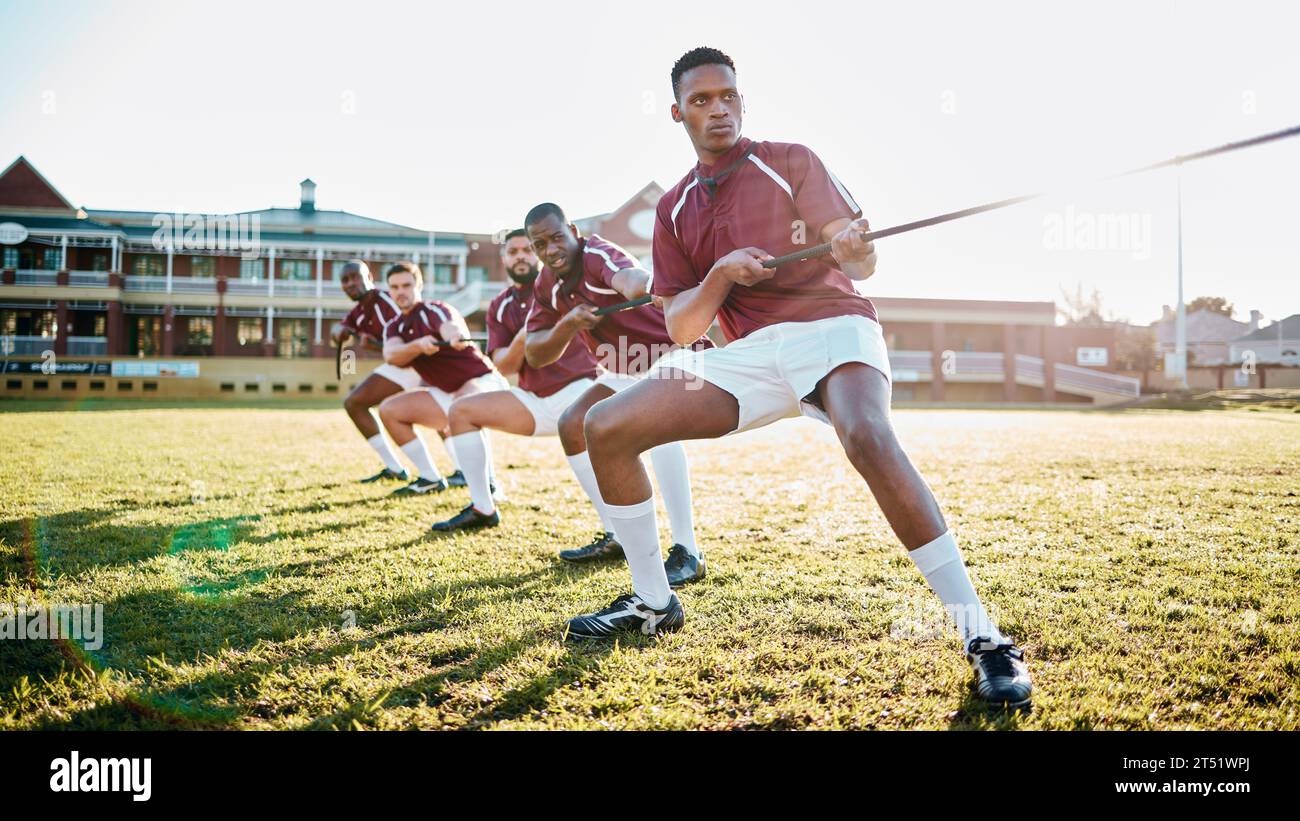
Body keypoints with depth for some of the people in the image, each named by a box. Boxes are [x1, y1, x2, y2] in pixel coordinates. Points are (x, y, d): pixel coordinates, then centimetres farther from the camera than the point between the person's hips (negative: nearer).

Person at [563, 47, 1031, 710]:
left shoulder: (791, 163, 6)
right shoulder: (674, 209, 15)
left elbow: (862, 265, 0)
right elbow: (681, 328, 8)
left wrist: (852, 250, -25)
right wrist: (721, 275, -12)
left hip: (831, 325, -4)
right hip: (750, 354, 4)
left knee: (867, 437, -37)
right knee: (606, 428, -5)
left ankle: (982, 636, -29)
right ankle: (653, 603, 10)